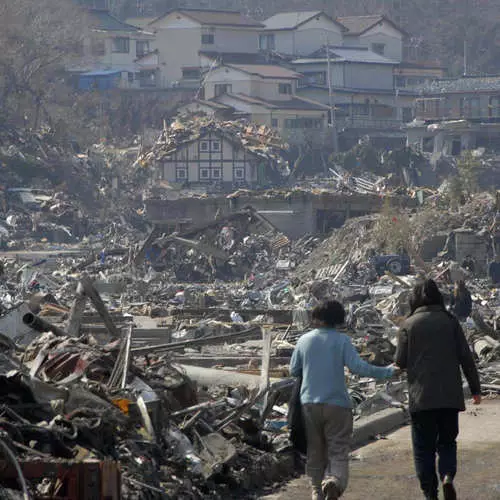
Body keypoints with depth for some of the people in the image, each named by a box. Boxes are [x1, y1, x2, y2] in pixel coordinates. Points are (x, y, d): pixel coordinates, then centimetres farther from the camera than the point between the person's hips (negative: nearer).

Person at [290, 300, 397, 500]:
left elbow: (294, 371, 10)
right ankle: (334, 481, -29)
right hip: (336, 404, -3)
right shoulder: (342, 341, -5)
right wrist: (388, 371, -6)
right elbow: (358, 367, -13)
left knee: (315, 452, 13)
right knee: (338, 451, -2)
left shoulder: (304, 340, 4)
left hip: (309, 404, 3)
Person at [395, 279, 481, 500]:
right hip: (450, 396, 1)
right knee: (447, 442, 14)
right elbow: (466, 357, 0)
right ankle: (447, 476, -12)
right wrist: (475, 388, 7)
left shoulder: (409, 324, -2)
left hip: (421, 397, -1)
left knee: (423, 448, 8)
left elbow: (400, 362, -2)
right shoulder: (450, 321, 1)